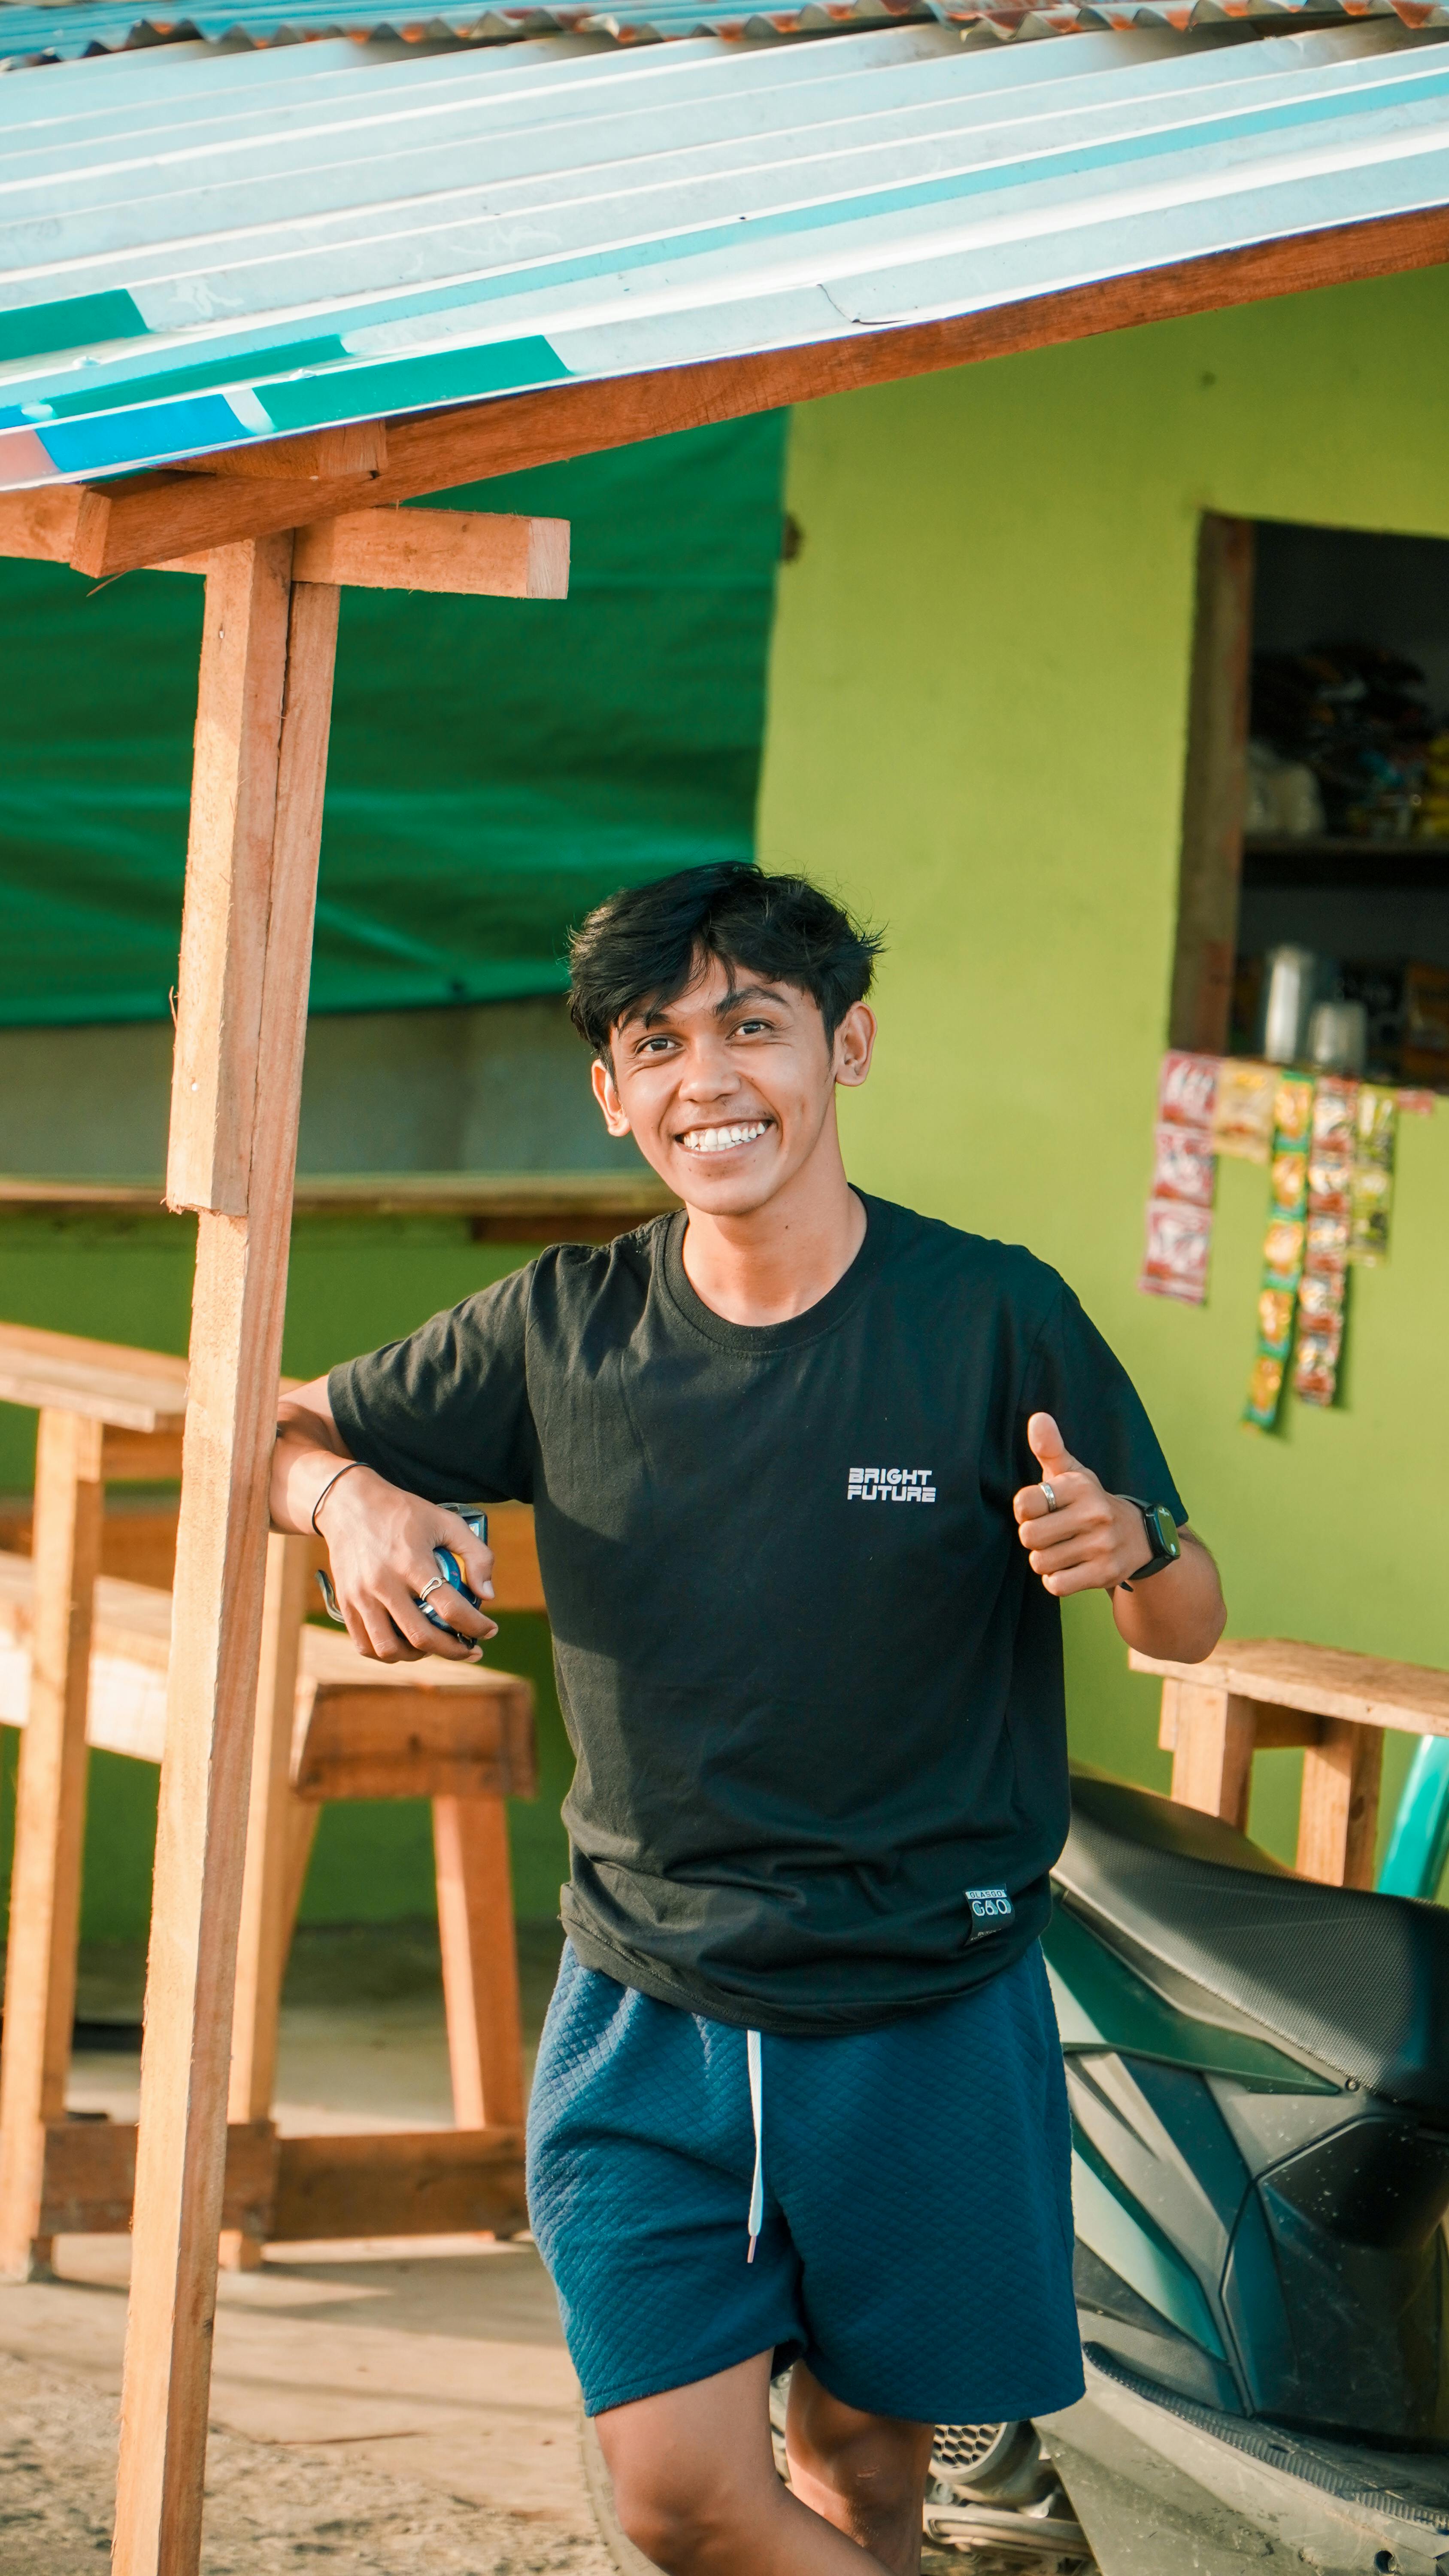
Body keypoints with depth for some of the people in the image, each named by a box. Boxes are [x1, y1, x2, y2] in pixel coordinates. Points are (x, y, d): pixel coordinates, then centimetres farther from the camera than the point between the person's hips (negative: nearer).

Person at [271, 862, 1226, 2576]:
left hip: (930, 2023, -1)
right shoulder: (563, 1330, -2)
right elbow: (283, 1435, 11)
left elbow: (1191, 1627, -1)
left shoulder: (993, 1320, -9)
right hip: (645, 2011, 2)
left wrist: (1126, 1551, -25)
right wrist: (354, 1499, -12)